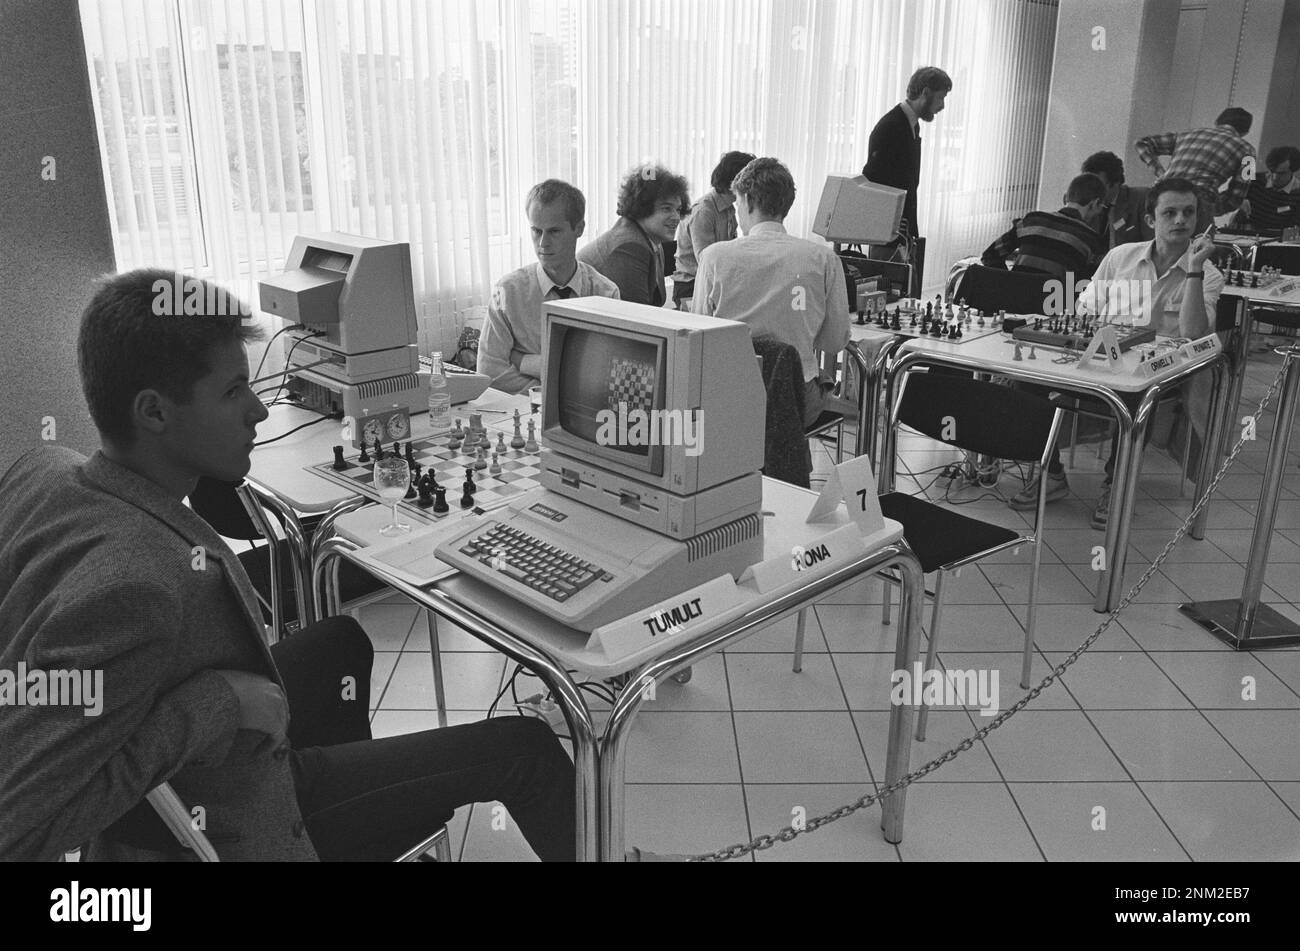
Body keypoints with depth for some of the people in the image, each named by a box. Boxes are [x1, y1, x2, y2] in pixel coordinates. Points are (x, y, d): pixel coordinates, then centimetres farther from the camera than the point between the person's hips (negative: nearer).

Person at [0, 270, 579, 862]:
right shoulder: (132, 586, -38)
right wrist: (214, 702, -32)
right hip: (233, 831, -9)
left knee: (342, 639, 32)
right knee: (527, 748, 0)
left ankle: (358, 792, 48)